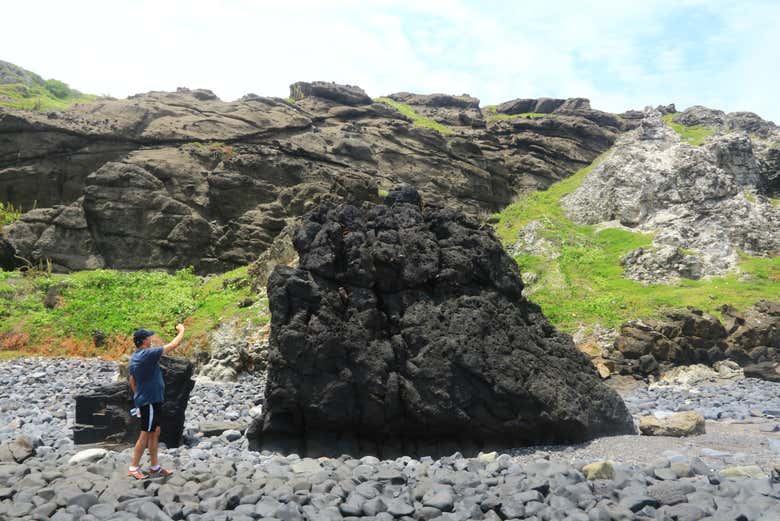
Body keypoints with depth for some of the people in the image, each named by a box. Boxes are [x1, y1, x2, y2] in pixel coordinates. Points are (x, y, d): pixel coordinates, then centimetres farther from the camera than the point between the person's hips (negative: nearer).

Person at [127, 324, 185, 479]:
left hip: (143, 400, 10)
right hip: (150, 401, -10)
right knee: (145, 434, 0)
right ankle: (134, 468, 9)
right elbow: (173, 345, -16)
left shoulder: (134, 358, 9)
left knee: (155, 432, 14)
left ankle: (155, 467, 21)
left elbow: (132, 382, 18)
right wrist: (181, 331, -2)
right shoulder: (148, 354, -20)